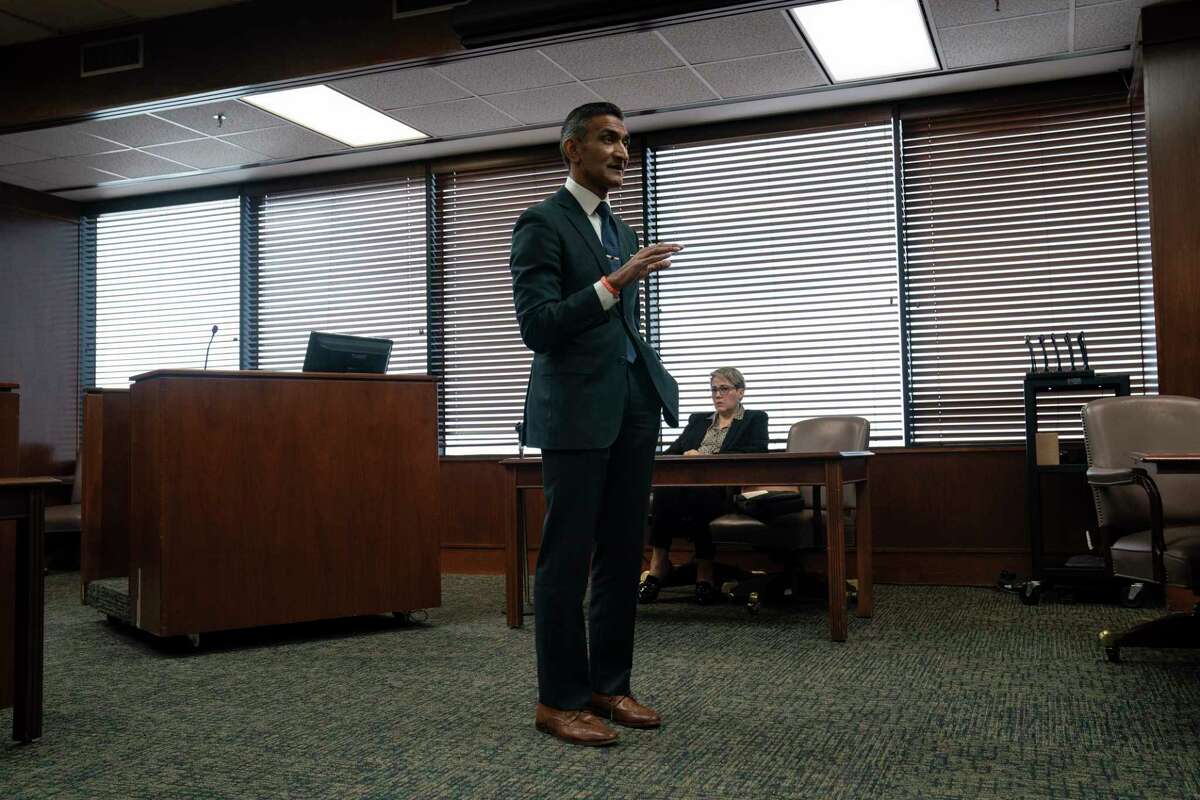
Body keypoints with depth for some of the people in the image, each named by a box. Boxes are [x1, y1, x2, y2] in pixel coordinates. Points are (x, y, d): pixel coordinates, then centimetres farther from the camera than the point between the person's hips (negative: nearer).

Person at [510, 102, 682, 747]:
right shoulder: (542, 222, -4)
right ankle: (558, 700, 8)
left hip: (633, 407, 8)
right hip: (577, 410, -8)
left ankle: (609, 685, 20)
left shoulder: (621, 231, 20)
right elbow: (537, 326, -14)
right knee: (567, 557, -2)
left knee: (623, 553, 9)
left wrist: (655, 395, 19)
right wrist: (613, 282, -24)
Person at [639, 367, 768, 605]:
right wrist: (686, 457, -7)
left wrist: (706, 457, -9)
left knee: (700, 492, -38)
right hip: (687, 483, 3)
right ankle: (657, 566, -33)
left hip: (726, 489, -3)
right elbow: (671, 451, 19)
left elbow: (756, 452, -4)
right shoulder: (698, 420, 29)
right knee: (666, 488, -32)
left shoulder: (755, 419, 16)